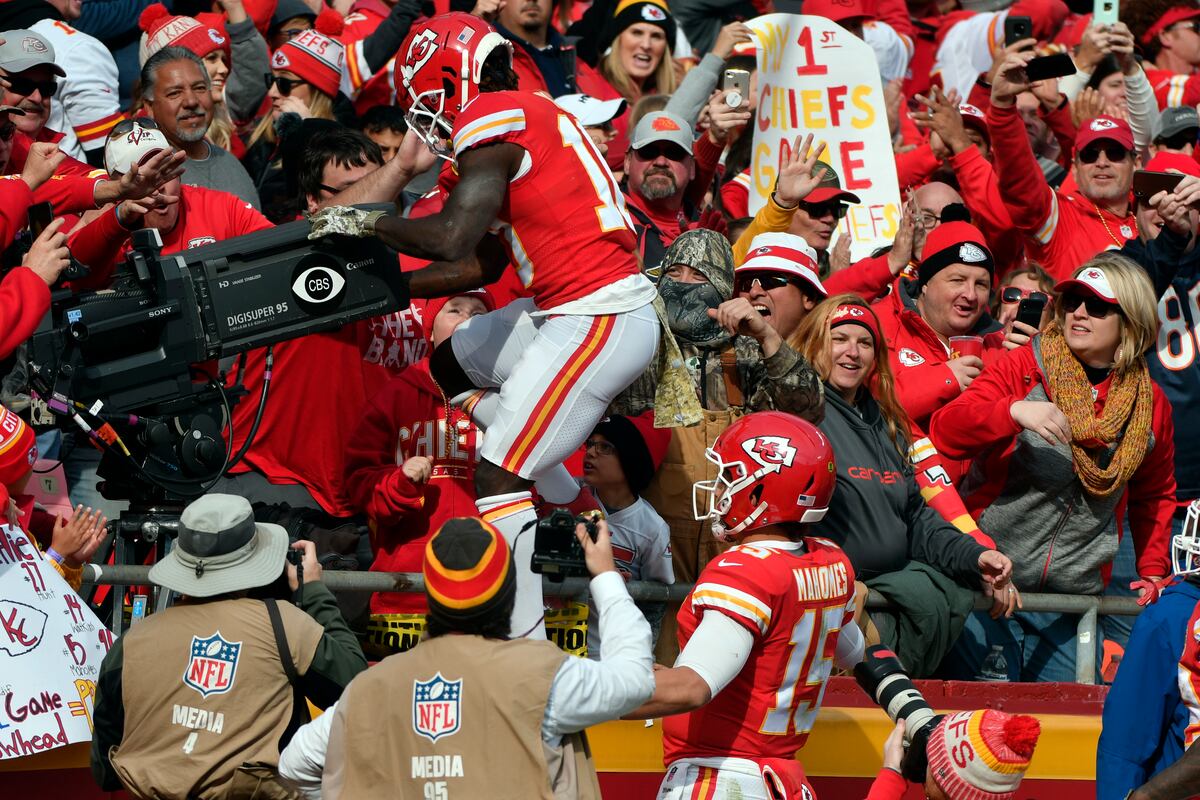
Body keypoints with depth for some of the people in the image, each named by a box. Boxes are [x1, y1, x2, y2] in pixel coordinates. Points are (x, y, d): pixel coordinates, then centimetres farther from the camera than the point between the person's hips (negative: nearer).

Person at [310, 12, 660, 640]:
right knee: (454, 363, 26)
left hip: (595, 322, -10)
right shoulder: (530, 117, 17)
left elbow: (453, 240, -22)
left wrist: (364, 223, -6)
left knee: (498, 476, -9)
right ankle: (581, 515, 20)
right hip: (574, 311, 10)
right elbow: (482, 265, 19)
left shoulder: (493, 120, -12)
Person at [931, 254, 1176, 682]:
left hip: (1072, 595, 3)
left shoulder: (1150, 404, 8)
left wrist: (1152, 571, 14)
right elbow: (944, 433, -13)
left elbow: (1155, 495, 24)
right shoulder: (1021, 368, -2)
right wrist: (1015, 411, -29)